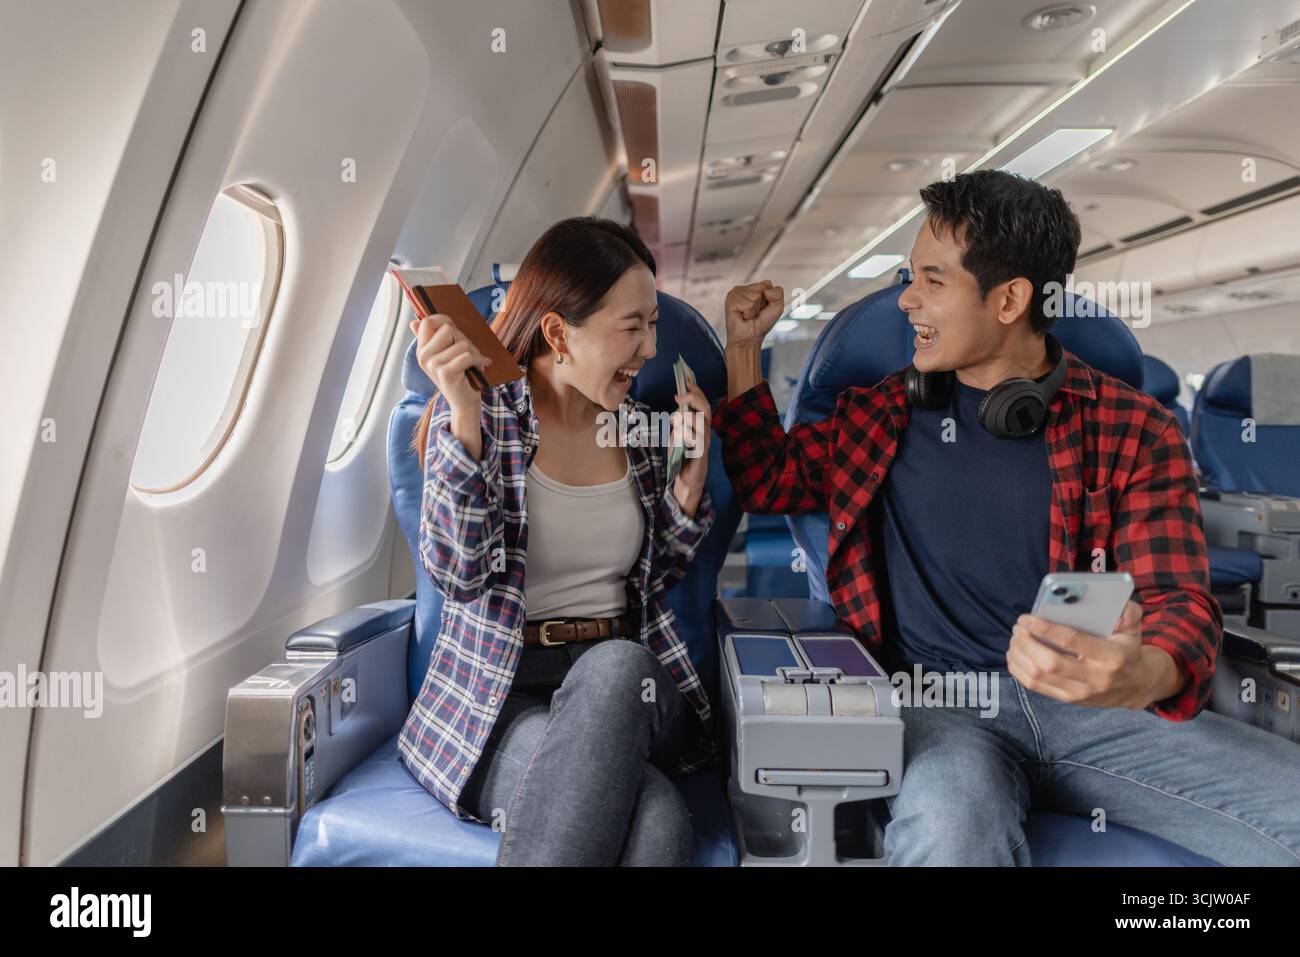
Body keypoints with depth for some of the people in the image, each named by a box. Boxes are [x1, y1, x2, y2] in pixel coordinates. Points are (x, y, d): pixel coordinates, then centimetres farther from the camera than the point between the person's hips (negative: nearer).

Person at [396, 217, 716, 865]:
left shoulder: (639, 425, 9)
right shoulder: (481, 412, -4)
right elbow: (459, 574, -17)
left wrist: (690, 481, -1)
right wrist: (465, 415, -27)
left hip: (627, 689, 4)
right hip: (497, 694, -4)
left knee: (616, 667, -35)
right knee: (655, 817, -33)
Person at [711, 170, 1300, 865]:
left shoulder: (1133, 429, 5)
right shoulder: (882, 415, 12)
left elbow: (1177, 598, -2)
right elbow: (766, 480, 23)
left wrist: (1145, 675, -27)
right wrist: (744, 346, 15)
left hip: (1094, 704, 2)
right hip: (938, 703, -1)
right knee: (946, 832, -36)